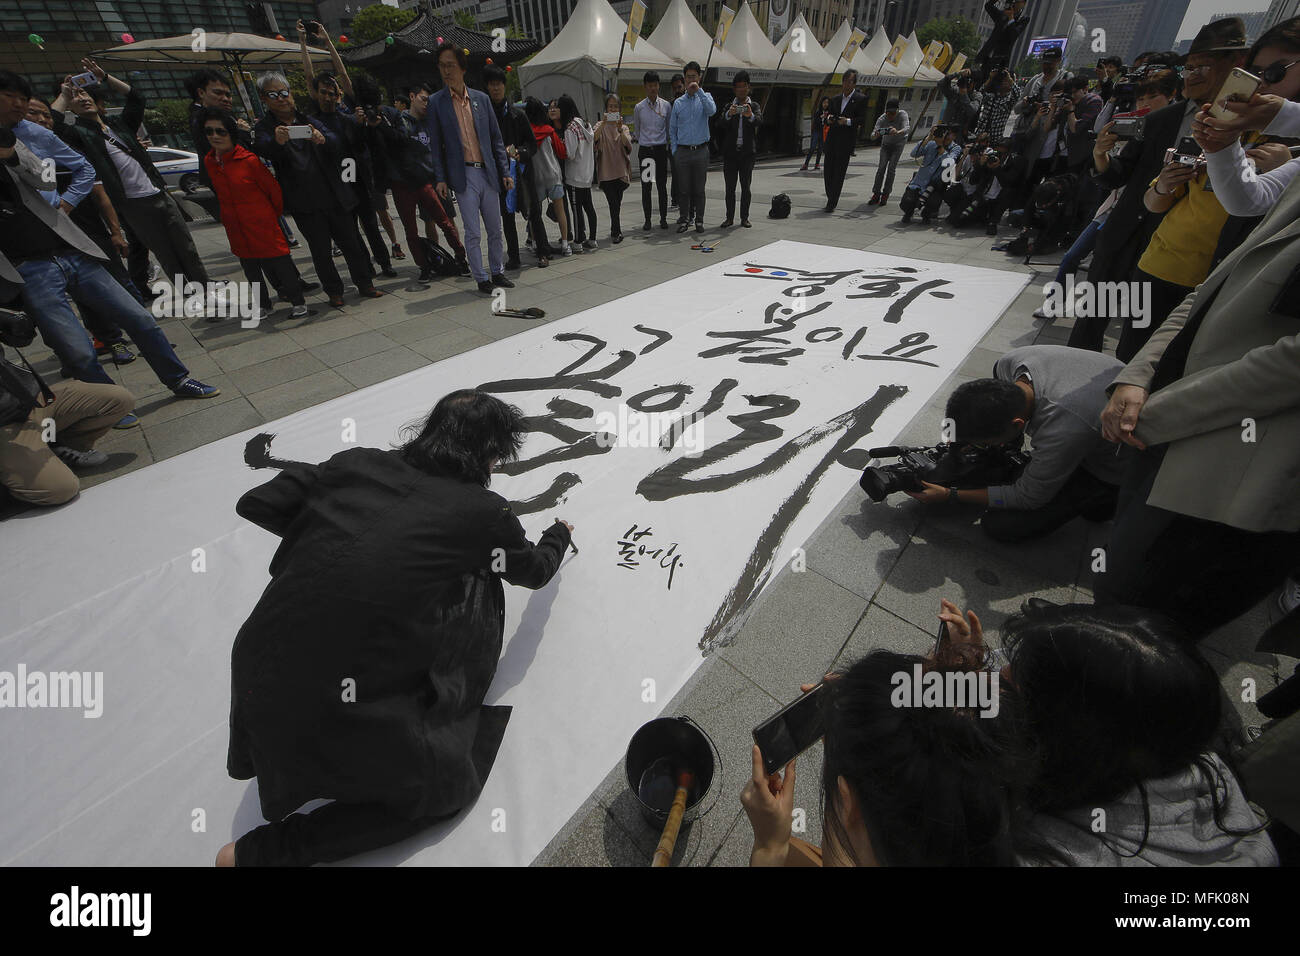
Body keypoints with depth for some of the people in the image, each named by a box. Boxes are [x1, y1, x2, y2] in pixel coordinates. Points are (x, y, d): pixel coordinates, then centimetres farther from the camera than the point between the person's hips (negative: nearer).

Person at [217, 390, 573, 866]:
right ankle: (262, 851, 13)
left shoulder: (360, 461, -1)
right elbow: (535, 572, 8)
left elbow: (255, 504, 6)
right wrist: (559, 535, 29)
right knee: (454, 783, 16)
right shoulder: (483, 511, -10)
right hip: (332, 716, -6)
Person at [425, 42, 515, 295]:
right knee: (472, 232, -4)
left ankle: (497, 272, 22)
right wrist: (440, 178, -7)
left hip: (488, 172, 3)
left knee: (495, 229, 8)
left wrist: (505, 172, 5)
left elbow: (496, 138, 12)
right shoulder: (435, 102, 3)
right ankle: (481, 278, 5)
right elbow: (435, 144, 2)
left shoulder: (481, 98, 10)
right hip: (463, 175, -3)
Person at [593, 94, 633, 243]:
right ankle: (616, 232, -1)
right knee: (614, 203, -11)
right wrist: (603, 124, -26)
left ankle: (615, 232, 23)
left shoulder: (624, 126, 13)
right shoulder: (600, 125, 7)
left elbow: (628, 145, -6)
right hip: (606, 170, -2)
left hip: (621, 170, 2)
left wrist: (620, 130, -22)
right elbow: (593, 139, -14)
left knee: (617, 203, 8)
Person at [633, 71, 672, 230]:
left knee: (662, 185, 1)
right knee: (646, 187, 1)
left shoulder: (666, 105, 4)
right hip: (644, 150, 0)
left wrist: (668, 146, 16)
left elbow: (669, 128, 13)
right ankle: (647, 219, 7)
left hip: (661, 149, 0)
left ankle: (663, 218, 9)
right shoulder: (639, 107, 3)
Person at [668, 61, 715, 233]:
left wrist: (699, 90, -17)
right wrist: (674, 150, 5)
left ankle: (699, 220, 10)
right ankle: (684, 219, 9)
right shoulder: (678, 102, 10)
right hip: (683, 151, 1)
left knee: (699, 189, 2)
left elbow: (712, 110, -16)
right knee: (683, 188, 0)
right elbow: (672, 128, 14)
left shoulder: (705, 97, 7)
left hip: (701, 150, -1)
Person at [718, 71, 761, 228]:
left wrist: (750, 116, -35)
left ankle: (744, 217, 6)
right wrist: (729, 115, -28)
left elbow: (759, 120, -13)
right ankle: (730, 217, 7)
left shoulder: (754, 106, 8)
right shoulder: (729, 106, 10)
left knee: (746, 187, 1)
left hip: (747, 152, -1)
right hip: (730, 152, 1)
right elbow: (721, 125, -7)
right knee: (730, 187, 1)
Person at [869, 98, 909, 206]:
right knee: (881, 167, -11)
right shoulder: (881, 119, -24)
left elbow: (907, 128, -44)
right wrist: (876, 135, -58)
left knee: (891, 168, -14)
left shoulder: (902, 115, -28)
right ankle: (876, 194, -8)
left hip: (899, 143, -2)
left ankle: (885, 195, -10)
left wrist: (898, 132, -66)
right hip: (886, 143, 2)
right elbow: (872, 136, -33)